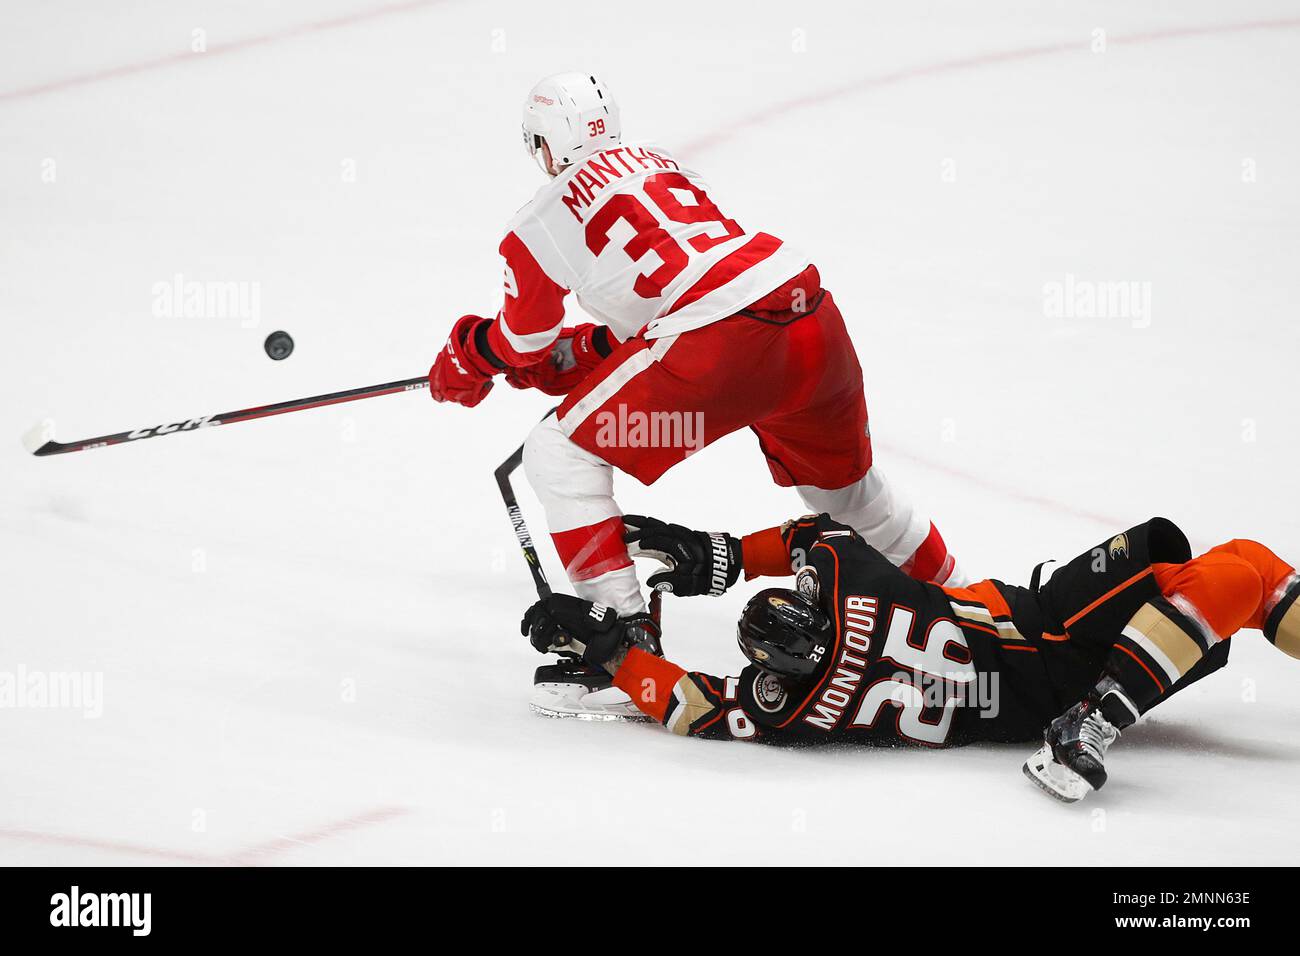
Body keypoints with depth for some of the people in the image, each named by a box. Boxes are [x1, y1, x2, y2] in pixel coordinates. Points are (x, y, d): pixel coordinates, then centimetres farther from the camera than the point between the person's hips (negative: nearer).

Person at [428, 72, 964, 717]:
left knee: (560, 456, 6)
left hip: (722, 347, -8)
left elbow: (522, 345, 20)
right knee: (844, 484, 33)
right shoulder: (660, 162, 27)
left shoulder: (542, 221, 7)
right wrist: (577, 355, 37)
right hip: (815, 319, 8)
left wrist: (465, 360, 40)